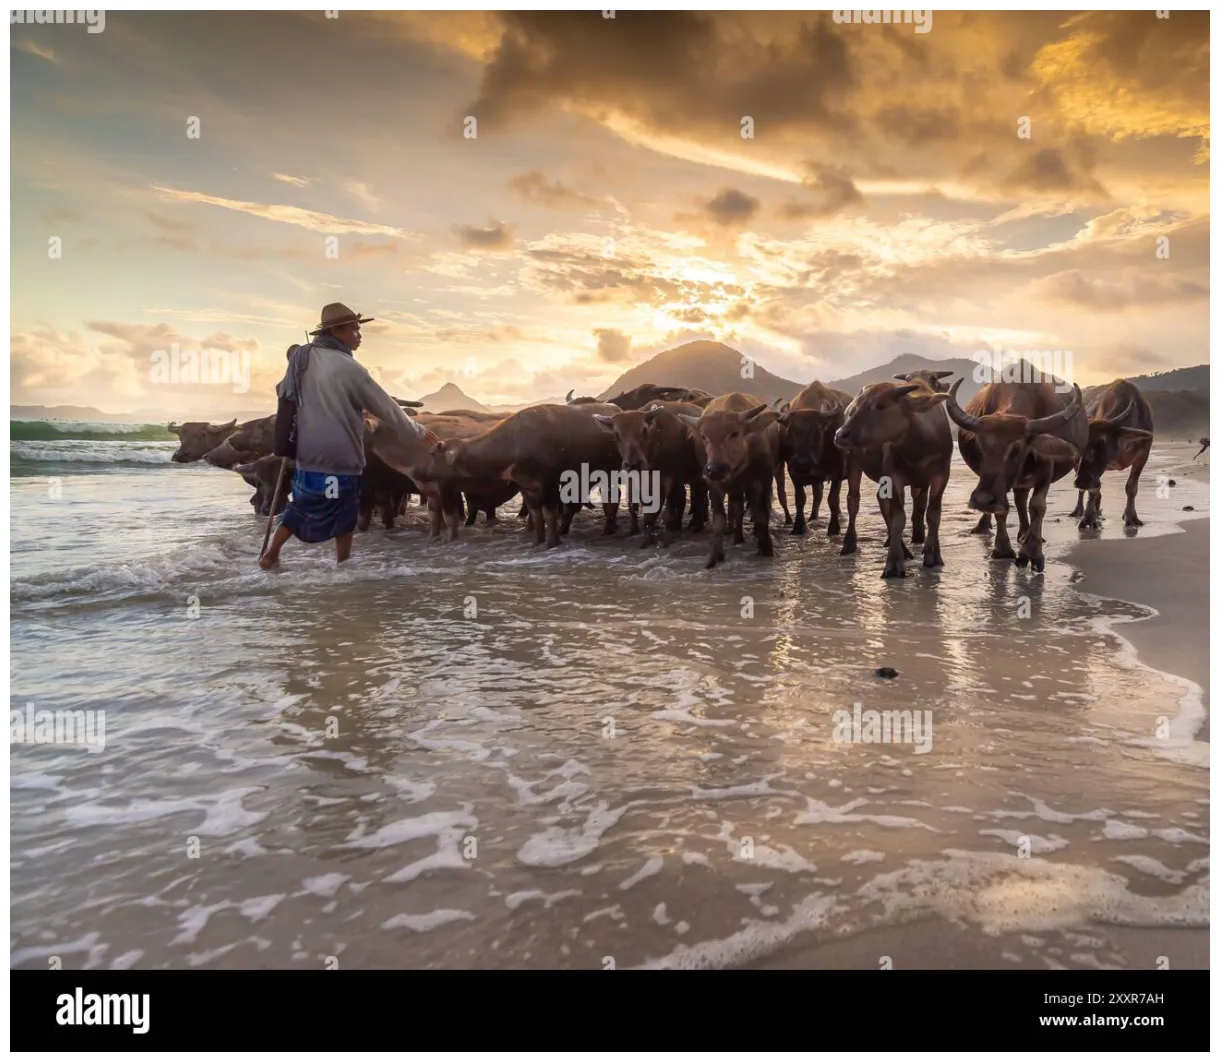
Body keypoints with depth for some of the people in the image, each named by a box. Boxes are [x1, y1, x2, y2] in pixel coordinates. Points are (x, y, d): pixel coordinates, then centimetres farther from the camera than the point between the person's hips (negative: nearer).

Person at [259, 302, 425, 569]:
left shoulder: (302, 357, 2)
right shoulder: (349, 368, -17)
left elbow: (283, 392, 17)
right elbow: (386, 408, -11)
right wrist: (420, 431, 1)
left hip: (308, 453, 6)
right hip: (340, 456, -6)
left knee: (302, 506, 21)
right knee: (344, 516, 10)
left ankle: (270, 555, 21)